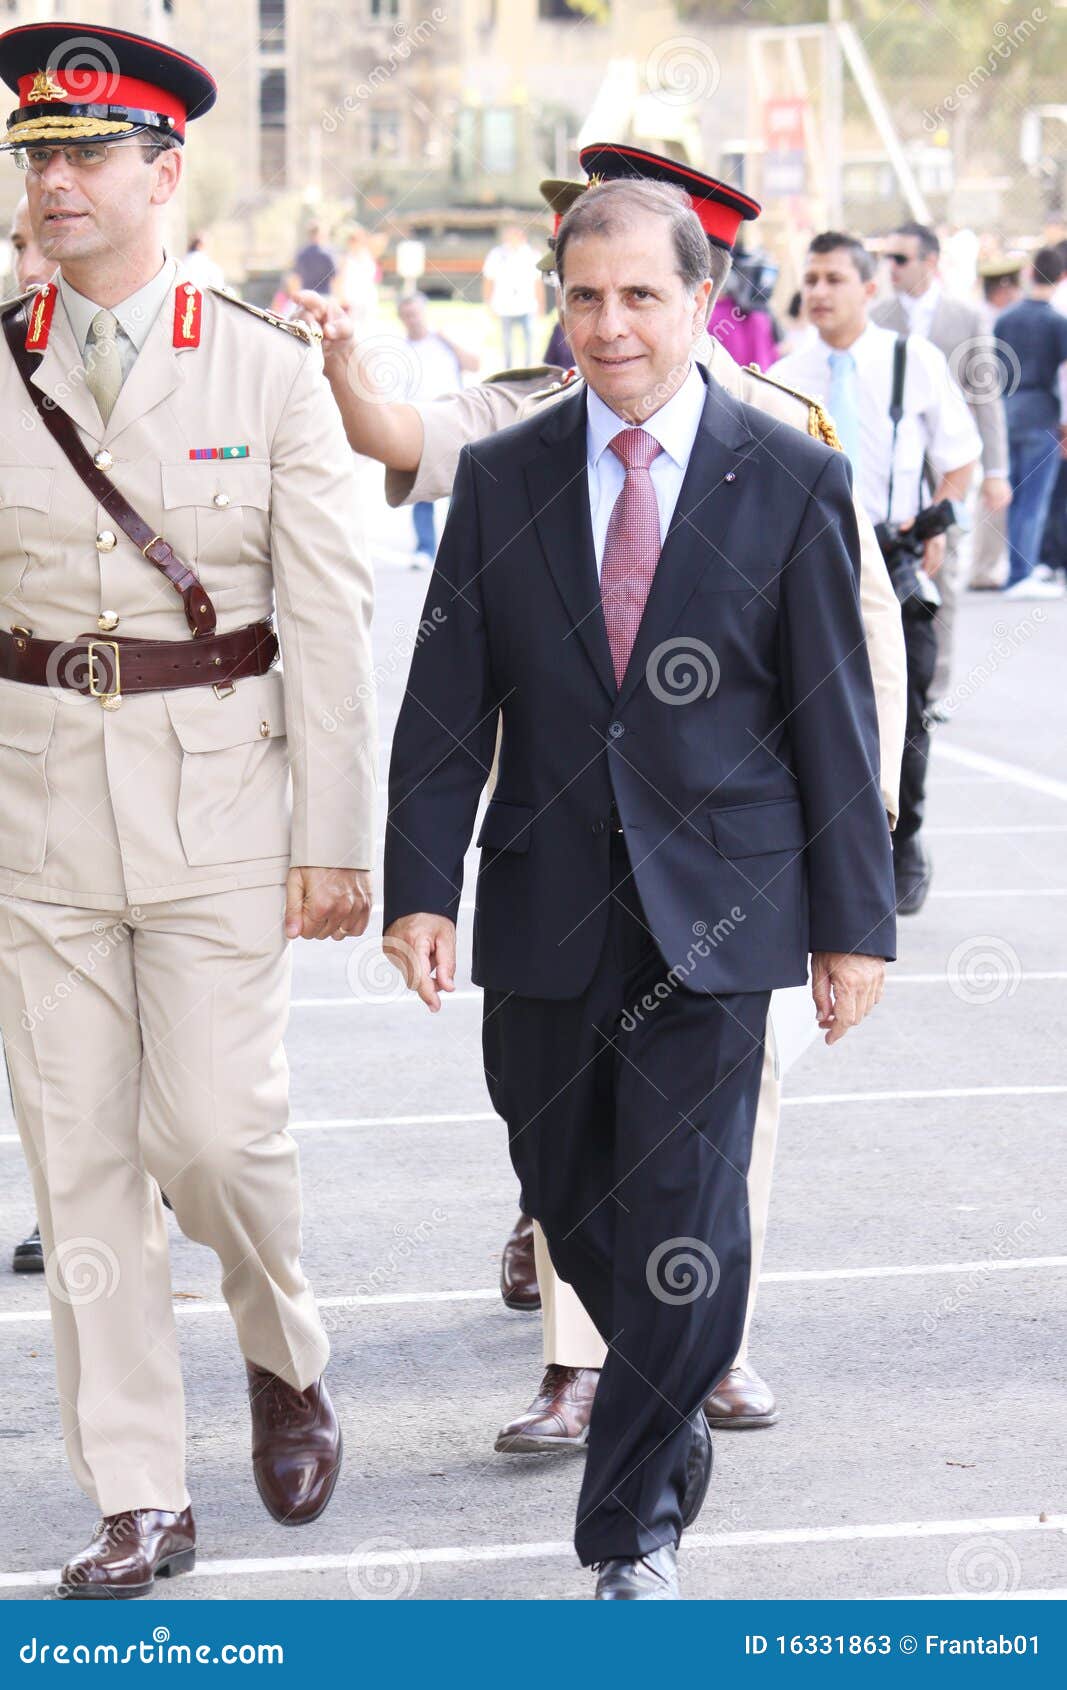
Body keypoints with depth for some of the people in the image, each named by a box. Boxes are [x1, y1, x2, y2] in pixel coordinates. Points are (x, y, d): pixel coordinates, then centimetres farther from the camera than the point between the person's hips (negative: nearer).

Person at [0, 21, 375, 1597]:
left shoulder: (269, 373, -2)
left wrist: (337, 840, -6)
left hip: (216, 791, -2)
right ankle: (140, 1503, 12)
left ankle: (285, 1352, 27)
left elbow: (330, 620, -2)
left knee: (215, 1124, -6)